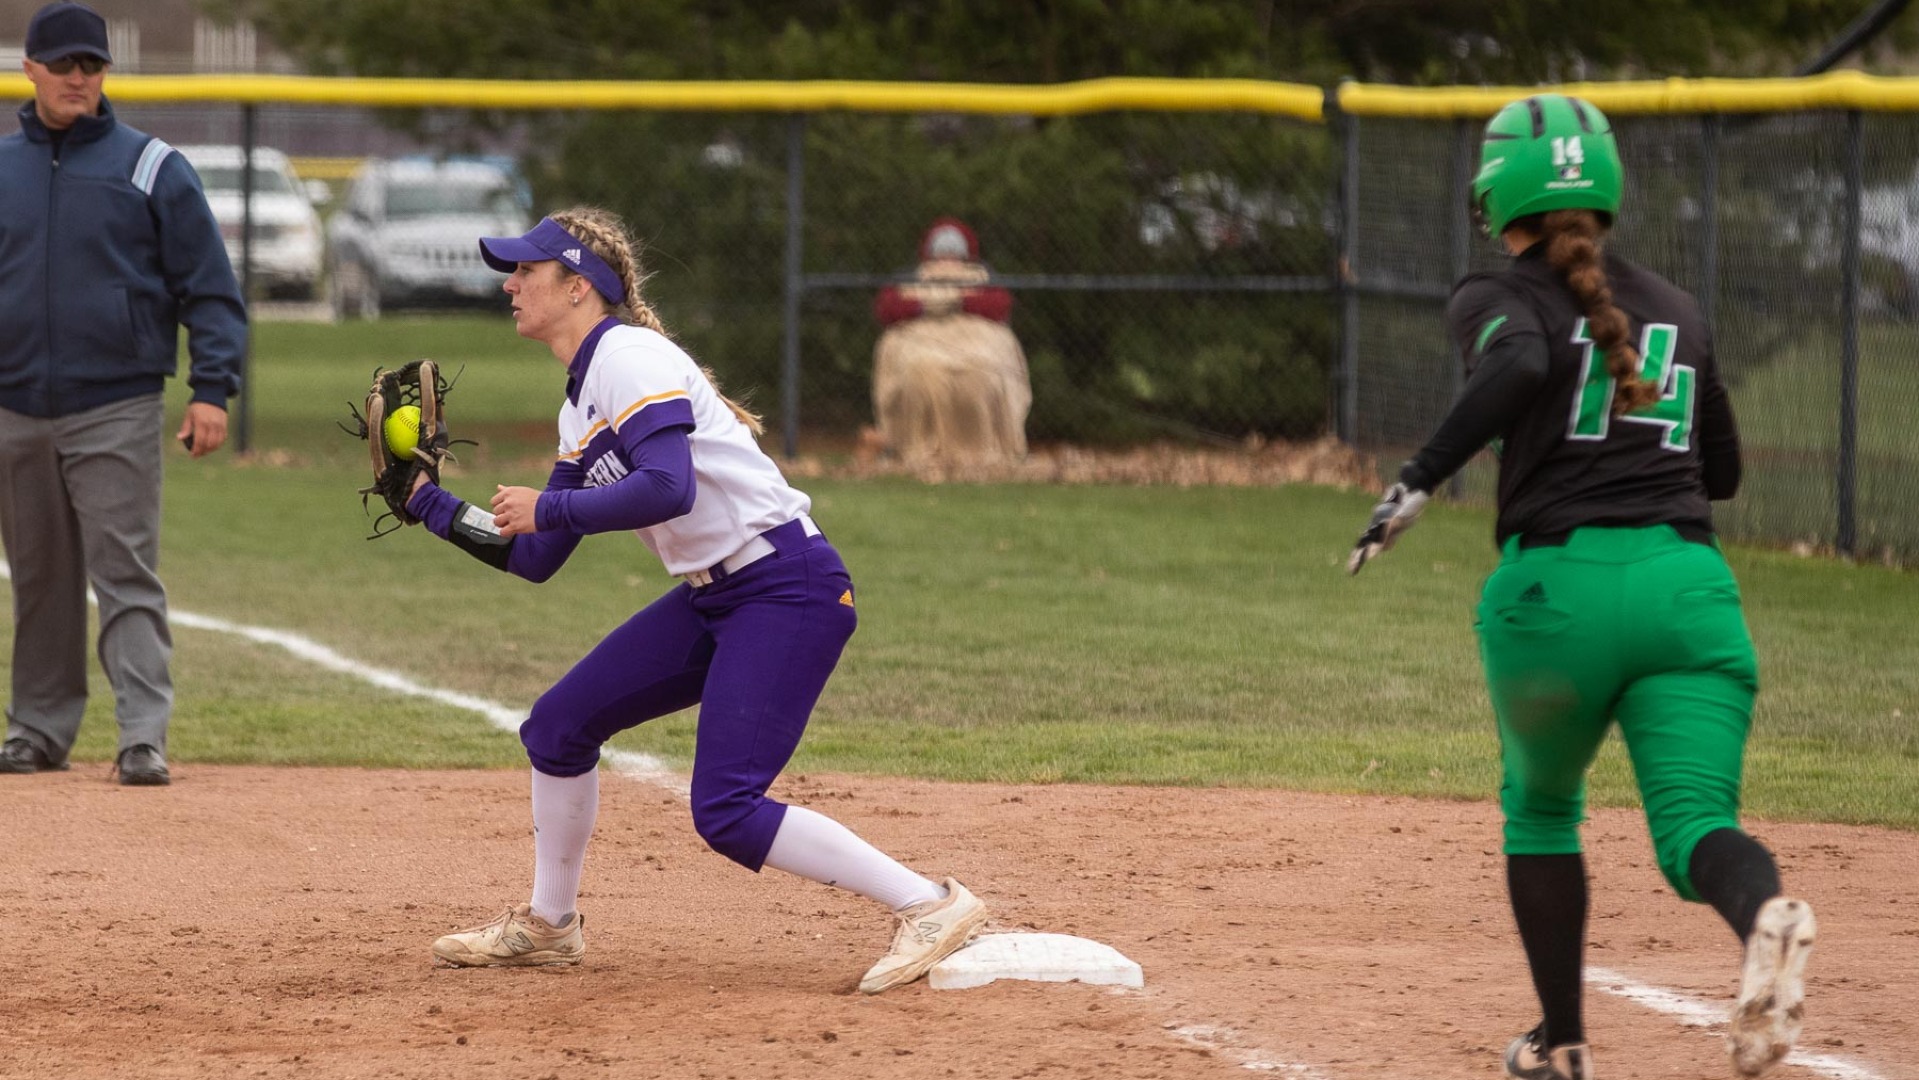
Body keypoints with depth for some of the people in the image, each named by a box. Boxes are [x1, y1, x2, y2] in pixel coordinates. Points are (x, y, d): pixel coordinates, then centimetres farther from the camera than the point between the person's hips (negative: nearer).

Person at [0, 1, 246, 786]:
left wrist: (212, 391, -11)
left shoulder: (153, 169, 1)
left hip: (115, 412, -4)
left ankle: (143, 738, -12)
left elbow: (210, 289, 0)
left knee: (126, 575, -9)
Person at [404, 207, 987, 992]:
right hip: (714, 600, 10)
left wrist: (547, 506, -17)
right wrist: (428, 503, 17)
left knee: (725, 813, -17)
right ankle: (547, 926, 29)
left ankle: (930, 906, -12)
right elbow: (536, 560, 20)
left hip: (789, 589, -10)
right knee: (559, 727, 12)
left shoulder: (628, 359, -13)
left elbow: (667, 489, -28)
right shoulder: (580, 407, 16)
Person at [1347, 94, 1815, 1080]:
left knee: (1539, 804, 23)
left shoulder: (1497, 297, 4)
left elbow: (1520, 366, -21)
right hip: (1690, 583, 2)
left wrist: (1420, 479, -22)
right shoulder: (1673, 308, 20)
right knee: (1694, 824, -8)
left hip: (1558, 583, -2)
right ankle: (1763, 911, -44)